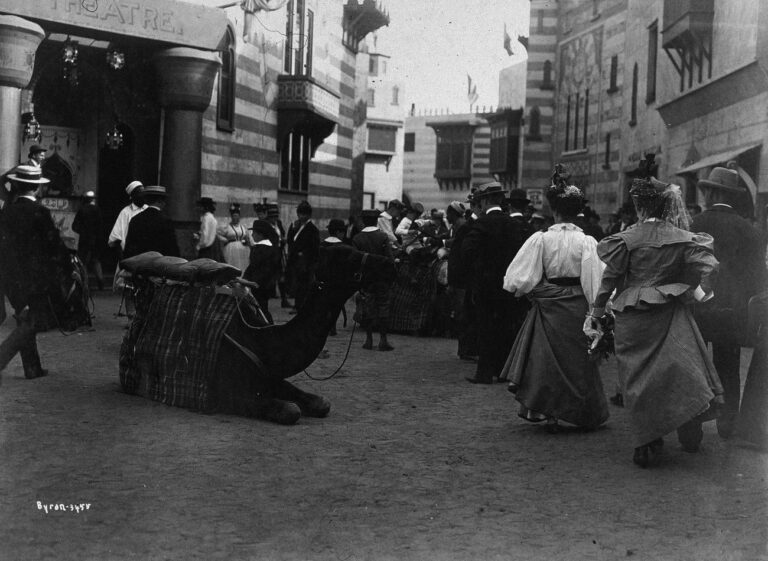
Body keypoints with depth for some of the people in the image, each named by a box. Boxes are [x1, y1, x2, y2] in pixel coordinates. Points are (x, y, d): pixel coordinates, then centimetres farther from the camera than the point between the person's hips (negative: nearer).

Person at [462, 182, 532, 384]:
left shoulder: (483, 222, -11)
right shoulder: (515, 223, 4)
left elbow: (468, 248, -18)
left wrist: (474, 269, -3)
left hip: (487, 282, -5)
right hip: (508, 282, 5)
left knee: (486, 327, 0)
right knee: (505, 327, 11)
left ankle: (485, 372, 2)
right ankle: (503, 370, 16)